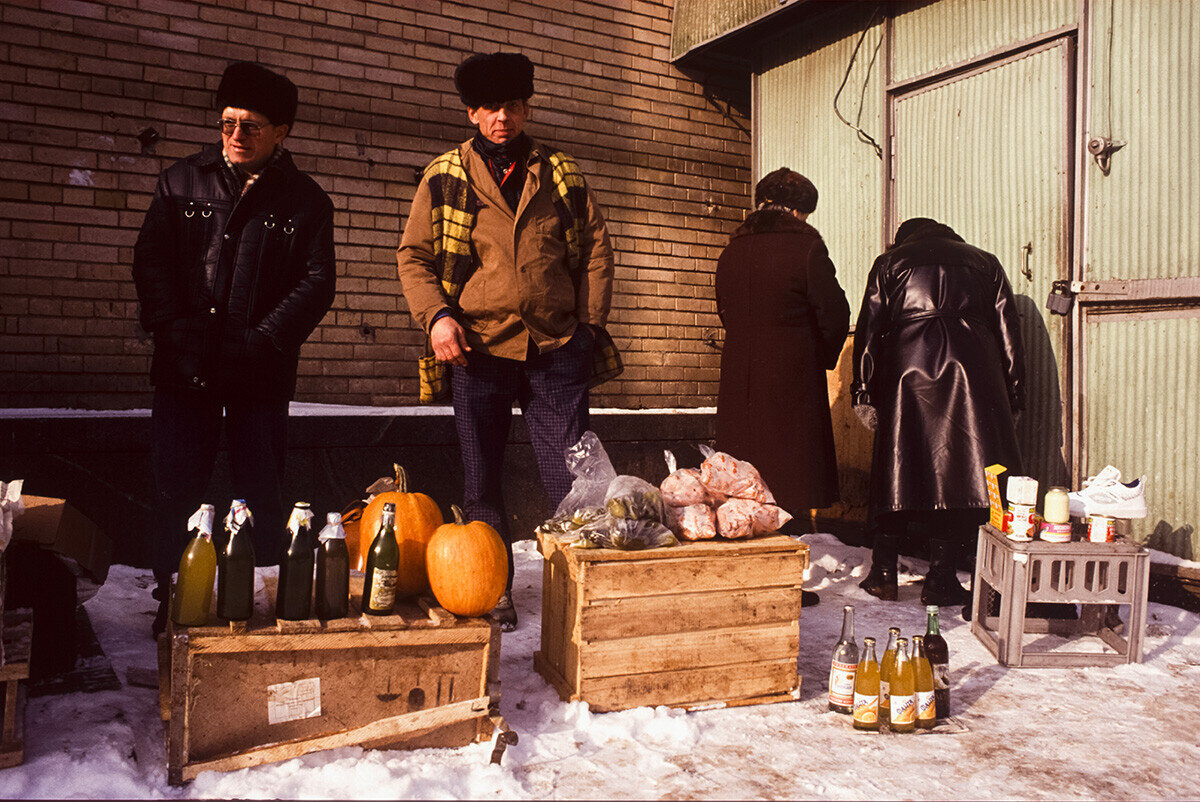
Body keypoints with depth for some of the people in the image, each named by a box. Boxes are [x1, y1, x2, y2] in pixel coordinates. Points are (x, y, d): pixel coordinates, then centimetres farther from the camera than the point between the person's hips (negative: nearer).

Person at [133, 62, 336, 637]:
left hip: (261, 373, -1)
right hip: (185, 368, 2)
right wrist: (176, 334, -8)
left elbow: (316, 284, -3)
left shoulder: (306, 201, 5)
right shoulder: (181, 182, 11)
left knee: (263, 497, 5)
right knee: (176, 492, 5)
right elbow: (151, 261, 6)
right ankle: (171, 606, 20)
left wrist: (259, 342, -14)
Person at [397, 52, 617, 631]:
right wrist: (436, 315, -9)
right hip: (478, 348, 0)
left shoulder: (562, 174, 13)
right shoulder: (443, 177, 9)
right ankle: (492, 594, 22)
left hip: (557, 350, 0)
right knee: (482, 484, 8)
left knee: (571, 479, -1)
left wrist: (589, 323, 2)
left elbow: (597, 250, 13)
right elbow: (413, 255, 8)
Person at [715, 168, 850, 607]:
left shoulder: (732, 251, 9)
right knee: (786, 484, 2)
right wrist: (824, 357, 10)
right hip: (792, 380, -5)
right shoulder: (806, 247, -9)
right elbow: (835, 313, -7)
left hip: (739, 377, 6)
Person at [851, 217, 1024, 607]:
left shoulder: (889, 262, 18)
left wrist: (863, 391, 4)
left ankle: (883, 572, 11)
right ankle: (940, 578, 1)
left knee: (897, 469, 8)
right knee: (960, 470, 2)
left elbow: (869, 329, 7)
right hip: (971, 370, 0)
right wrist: (1013, 394, 14)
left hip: (906, 371, 0)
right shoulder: (985, 262, 22)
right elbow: (1008, 332, 14)